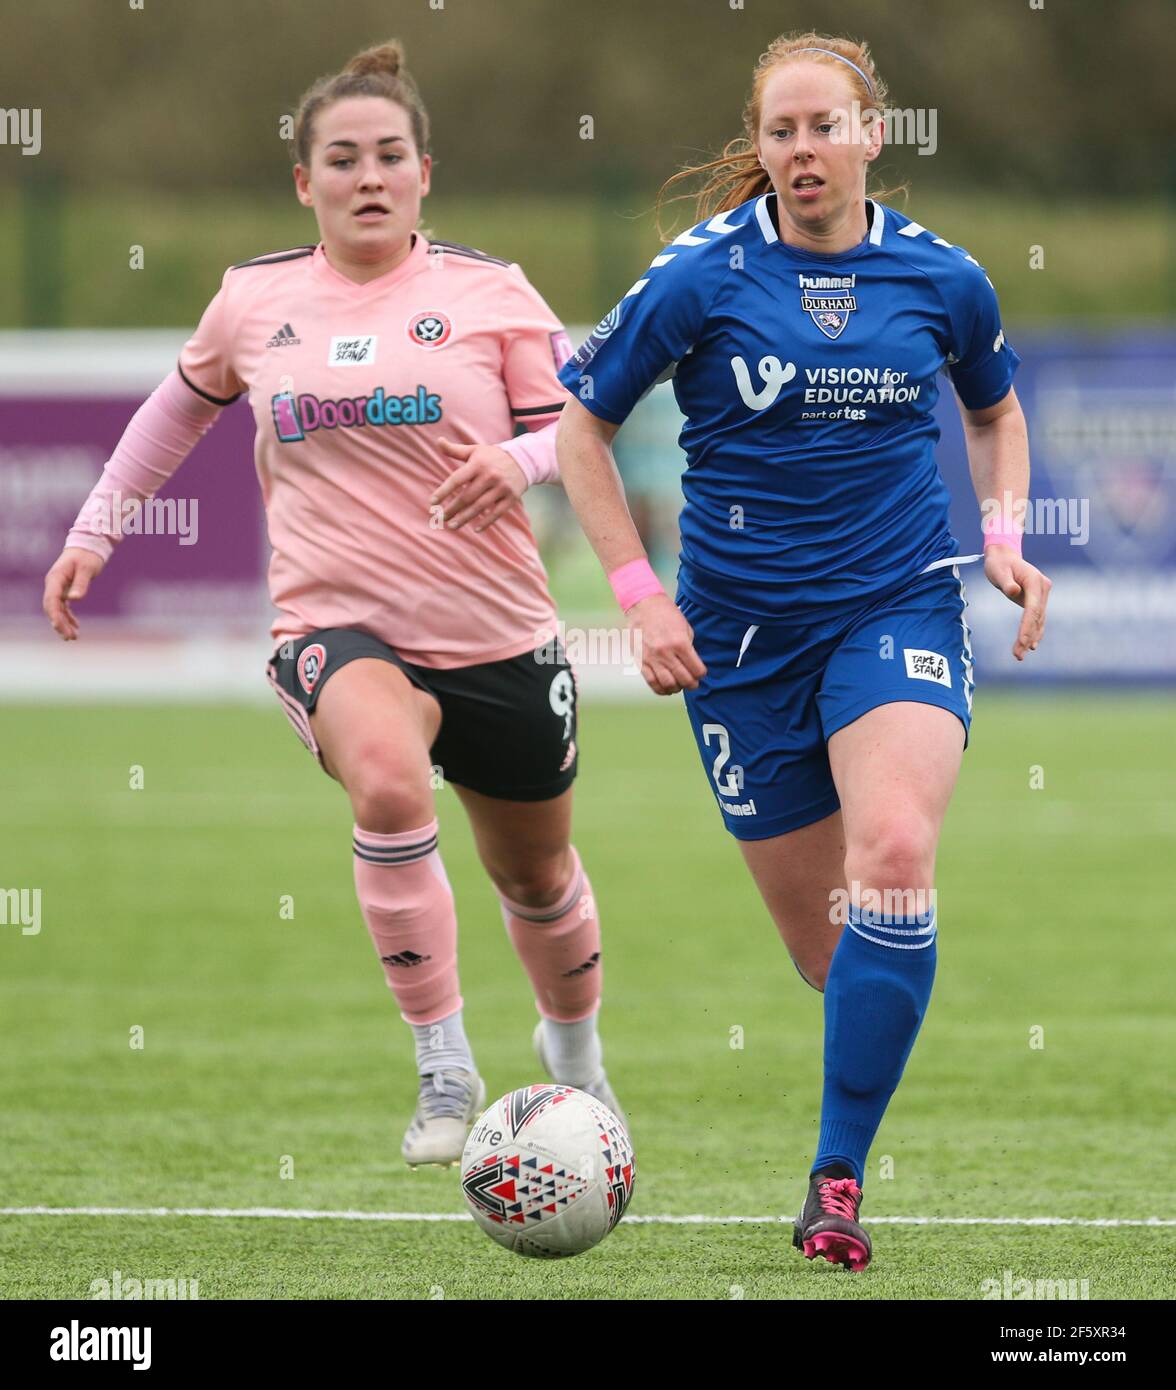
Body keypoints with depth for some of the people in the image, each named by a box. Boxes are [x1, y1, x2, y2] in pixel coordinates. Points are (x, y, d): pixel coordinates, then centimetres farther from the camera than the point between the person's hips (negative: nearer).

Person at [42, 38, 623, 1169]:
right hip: (338, 634, -1)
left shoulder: (488, 292, -3)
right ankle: (444, 1072, -25)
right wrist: (95, 526, 23)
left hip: (500, 639, 1)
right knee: (388, 784, -35)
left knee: (534, 874, 18)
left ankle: (573, 1048, 52)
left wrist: (518, 461, -23)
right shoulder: (253, 300, 4)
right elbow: (184, 403, 23)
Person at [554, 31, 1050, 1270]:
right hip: (742, 632, 0)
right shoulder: (702, 277, -7)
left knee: (893, 854, -25)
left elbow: (994, 411, 20)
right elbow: (579, 427, 1)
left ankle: (837, 1181, -21)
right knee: (820, 933, 2)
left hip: (898, 607, 0)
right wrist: (639, 596, -5)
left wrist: (1004, 533, 4)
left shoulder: (941, 280, -1)